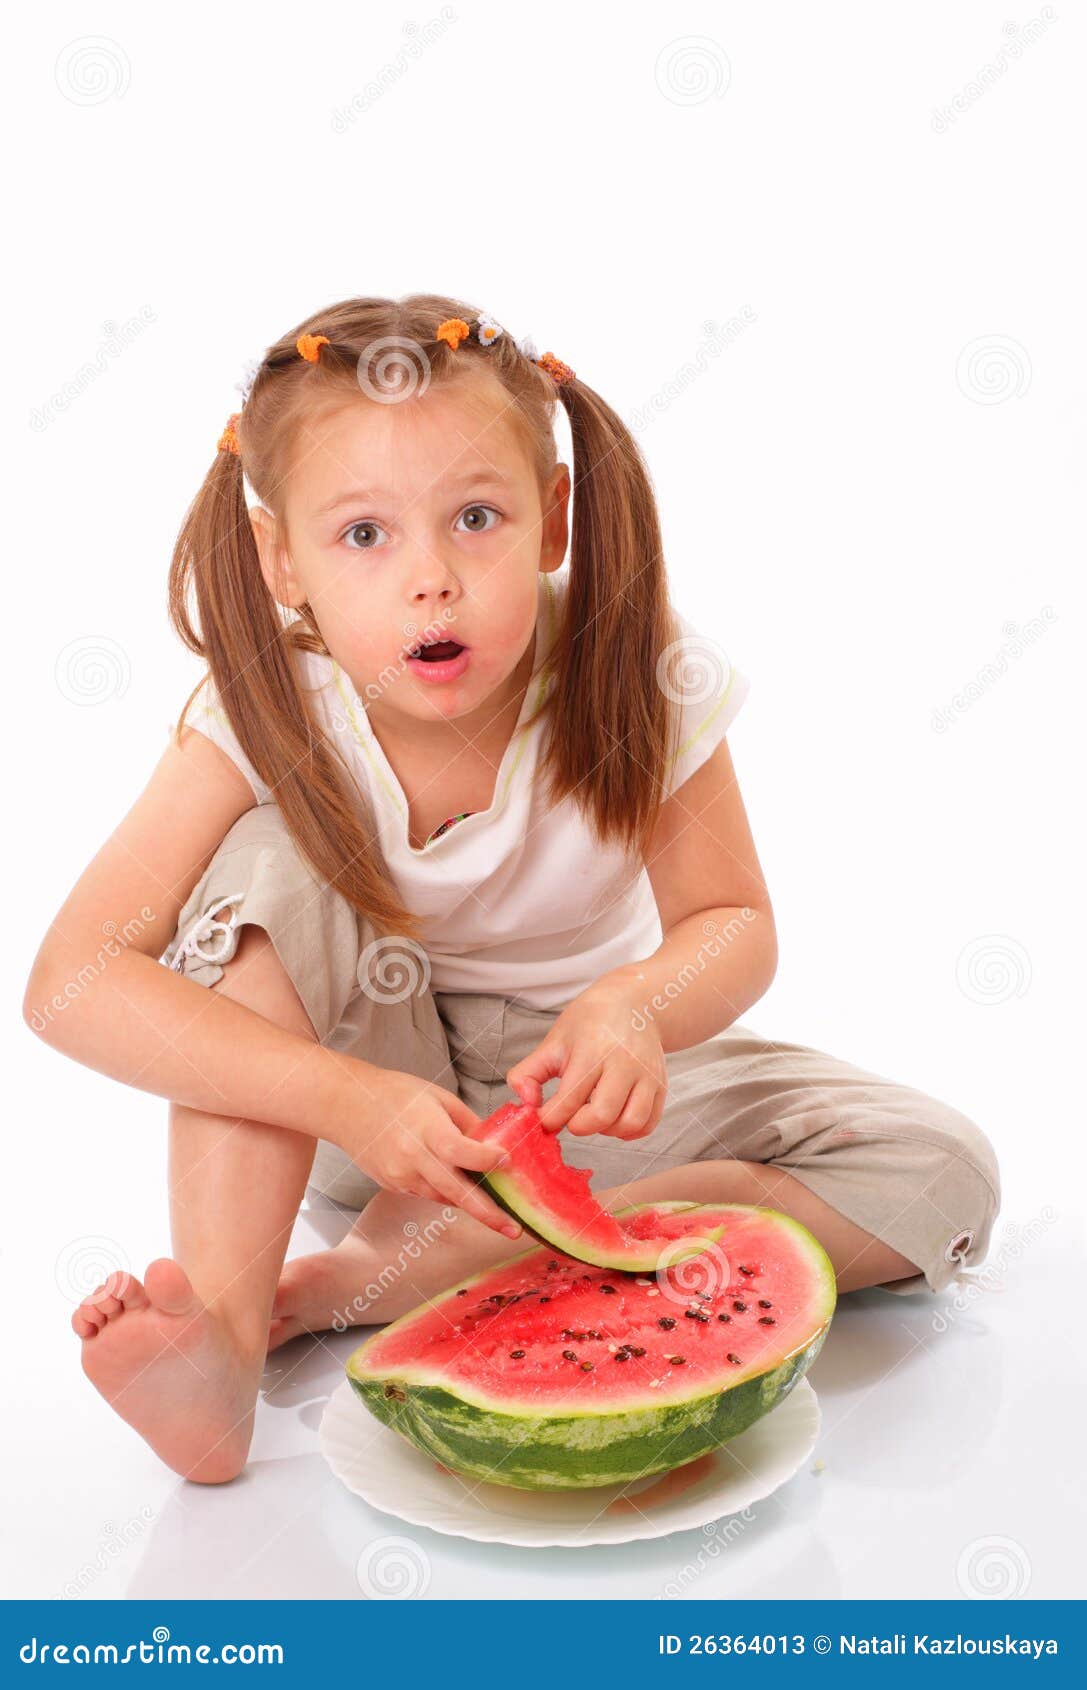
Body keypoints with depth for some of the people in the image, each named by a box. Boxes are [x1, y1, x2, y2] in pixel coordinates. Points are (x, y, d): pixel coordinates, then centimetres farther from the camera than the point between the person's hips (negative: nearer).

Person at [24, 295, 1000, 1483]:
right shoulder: (270, 715, -23)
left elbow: (731, 925, -13)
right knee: (267, 862, -28)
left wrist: (636, 1007, -38)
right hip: (375, 1082, -1)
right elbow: (72, 979, -28)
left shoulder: (635, 678, -21)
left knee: (942, 1175, -19)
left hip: (577, 1079, 2)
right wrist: (344, 1099, -40)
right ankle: (221, 1319, -30)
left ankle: (405, 1267, -24)